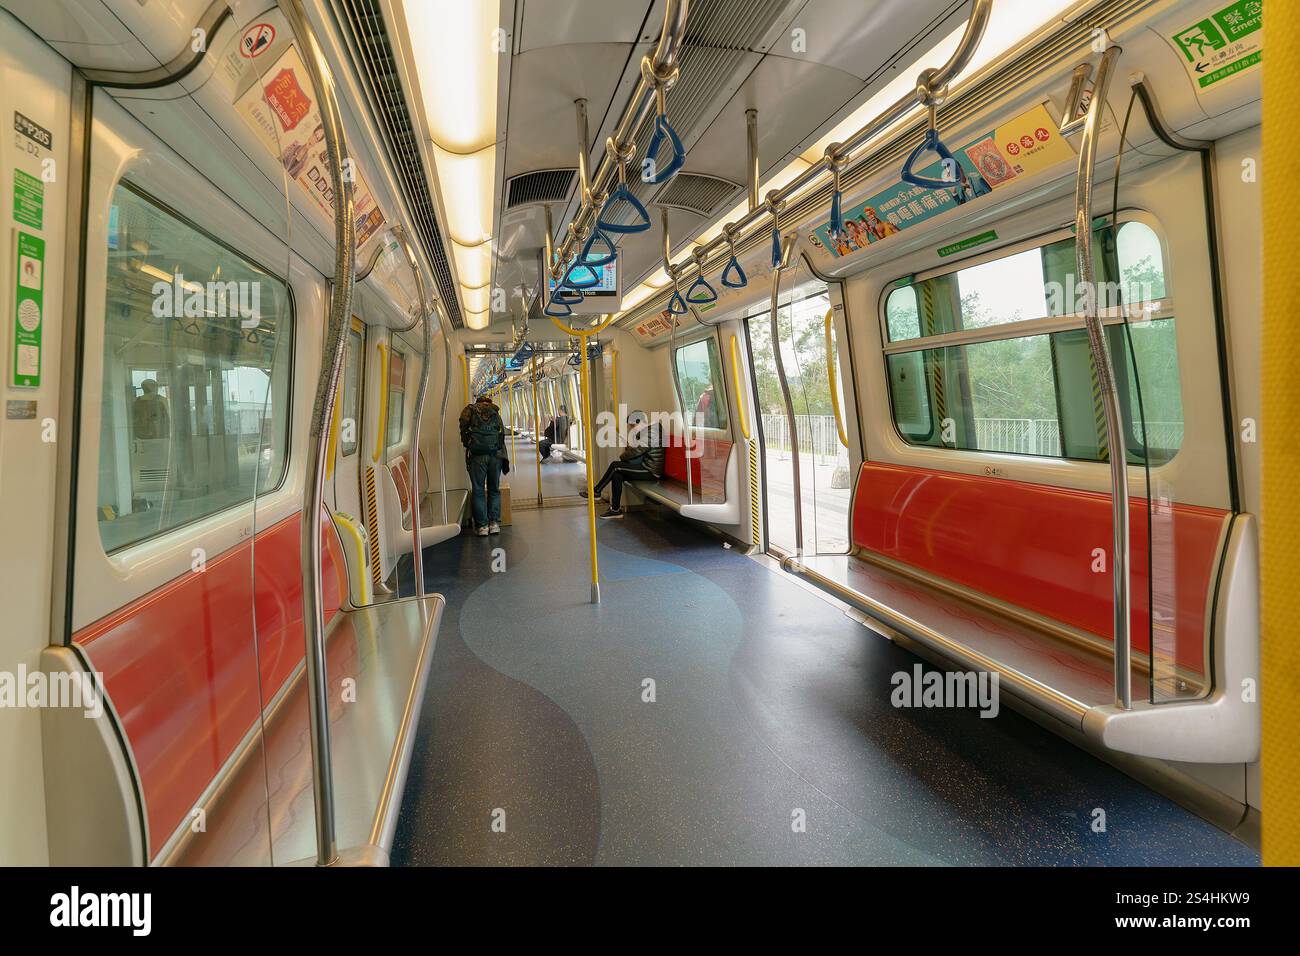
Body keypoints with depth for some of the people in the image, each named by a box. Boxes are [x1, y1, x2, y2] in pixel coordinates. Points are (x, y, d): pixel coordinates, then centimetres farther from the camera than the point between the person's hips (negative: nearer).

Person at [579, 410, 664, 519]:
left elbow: (635, 452, -19)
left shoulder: (650, 433, -16)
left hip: (651, 472, -10)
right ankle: (616, 509, 1)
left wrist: (622, 457, -1)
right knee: (616, 475, 0)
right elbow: (635, 449, 19)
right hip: (646, 468, 10)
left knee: (615, 466, -11)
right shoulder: (645, 432, 17)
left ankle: (597, 491, 2)